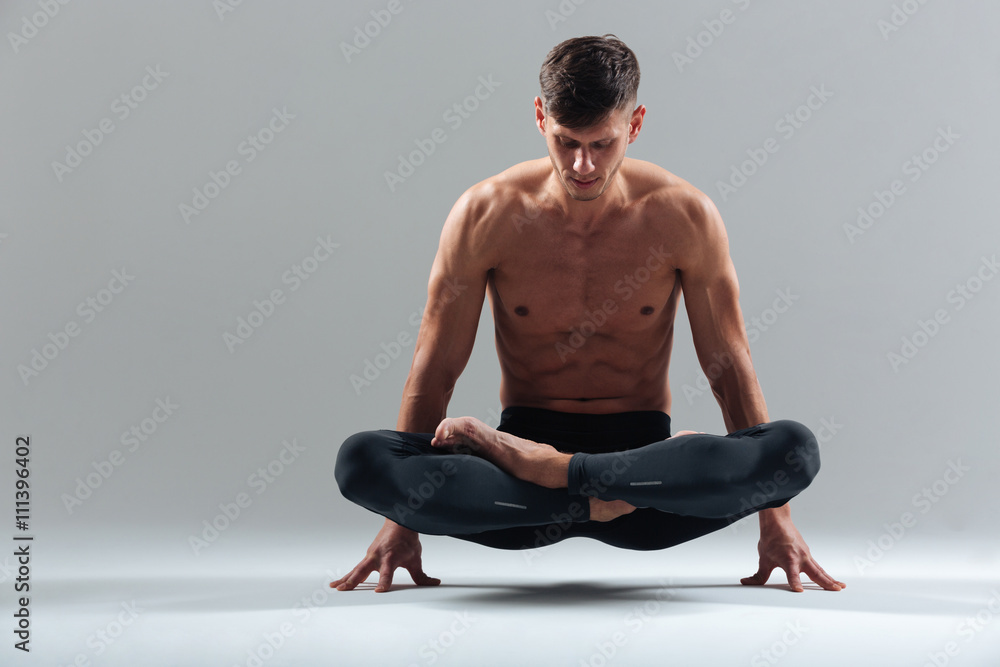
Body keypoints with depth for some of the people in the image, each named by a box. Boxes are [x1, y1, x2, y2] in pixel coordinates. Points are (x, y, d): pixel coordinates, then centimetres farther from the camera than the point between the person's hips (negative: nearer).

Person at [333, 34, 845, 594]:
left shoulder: (683, 215, -7)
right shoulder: (486, 215, -7)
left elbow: (731, 367, -1)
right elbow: (436, 368, -2)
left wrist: (776, 520, -3)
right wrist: (403, 519, -4)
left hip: (640, 449, 1)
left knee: (797, 448, -29)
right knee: (360, 461, -27)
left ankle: (536, 465, -28)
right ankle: (597, 502, -27)